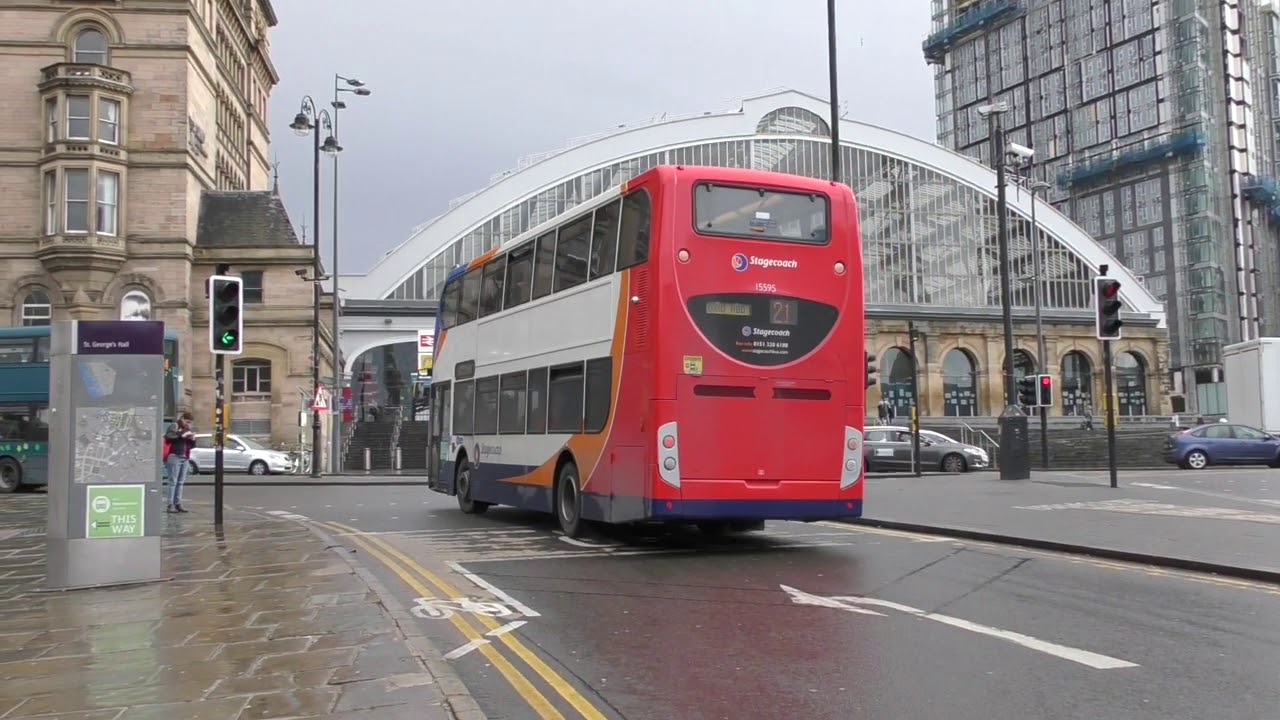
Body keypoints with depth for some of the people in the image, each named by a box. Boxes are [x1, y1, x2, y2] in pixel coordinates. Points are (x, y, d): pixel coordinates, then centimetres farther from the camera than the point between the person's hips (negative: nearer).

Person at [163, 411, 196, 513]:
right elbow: (168, 436, -18)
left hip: (185, 458, 7)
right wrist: (182, 435, -22)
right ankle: (170, 505, -8)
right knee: (173, 481, -8)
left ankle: (178, 504, 10)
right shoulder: (174, 426, 0)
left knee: (181, 482, 7)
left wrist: (193, 440, 3)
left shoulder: (189, 430, 19)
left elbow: (192, 446, 23)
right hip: (174, 457, -7)